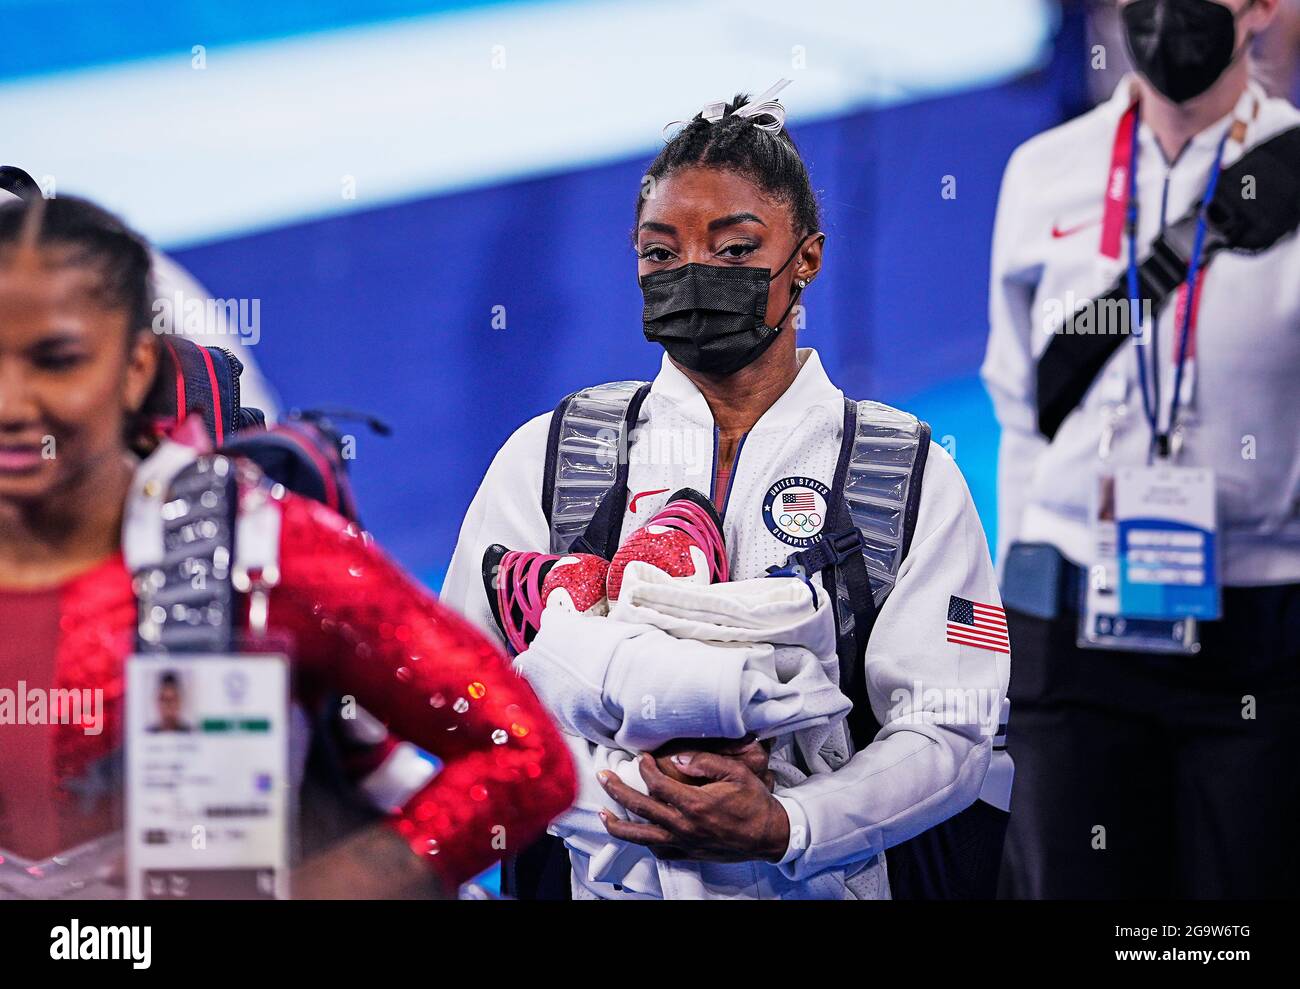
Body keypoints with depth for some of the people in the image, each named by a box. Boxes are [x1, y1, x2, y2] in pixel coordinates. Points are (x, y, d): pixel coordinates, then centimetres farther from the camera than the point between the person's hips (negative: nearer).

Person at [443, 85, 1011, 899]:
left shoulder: (914, 478, 12)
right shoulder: (547, 457, 15)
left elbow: (948, 734, 4)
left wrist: (781, 827, -11)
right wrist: (624, 791, -10)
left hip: (816, 889, 0)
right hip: (600, 880, 1)